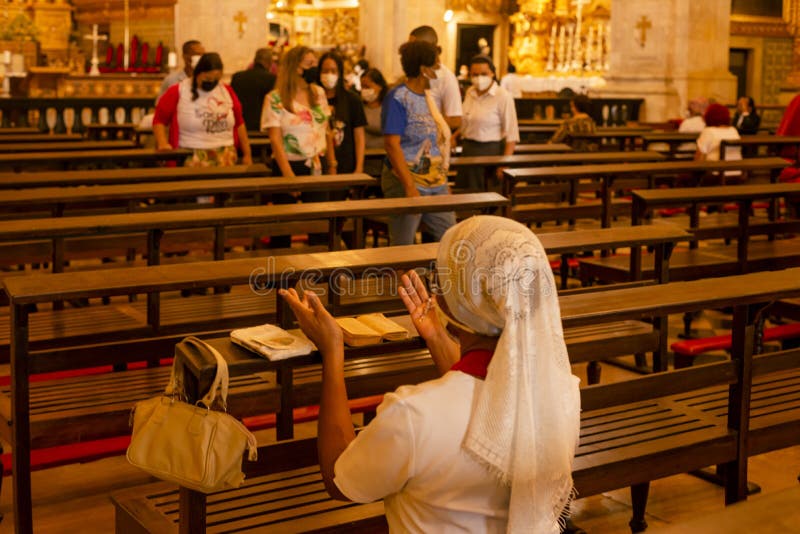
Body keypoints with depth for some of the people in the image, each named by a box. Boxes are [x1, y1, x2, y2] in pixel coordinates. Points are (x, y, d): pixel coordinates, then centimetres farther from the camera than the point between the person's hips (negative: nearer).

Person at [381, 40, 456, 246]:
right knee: (403, 247, -1)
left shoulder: (429, 96, 13)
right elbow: (391, 144, -19)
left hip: (436, 182, 8)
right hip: (407, 181, -8)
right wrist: (410, 188, -24)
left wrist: (445, 182, 16)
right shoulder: (397, 98, -11)